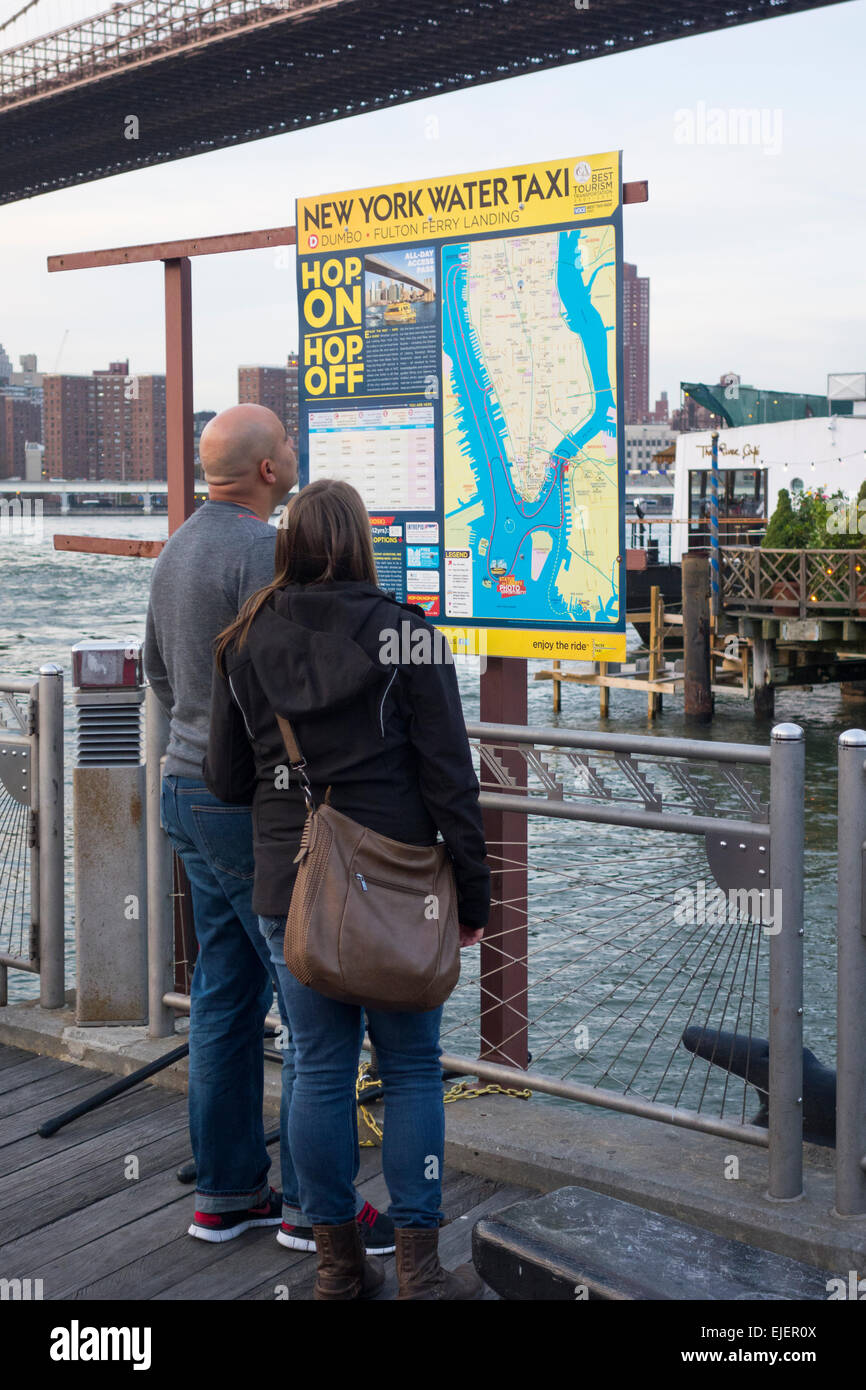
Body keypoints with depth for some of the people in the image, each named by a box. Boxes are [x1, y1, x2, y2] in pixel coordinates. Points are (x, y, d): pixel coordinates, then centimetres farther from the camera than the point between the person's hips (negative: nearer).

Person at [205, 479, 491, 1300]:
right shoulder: (407, 636, -7)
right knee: (411, 1068, 8)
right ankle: (418, 1266, 13)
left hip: (289, 885, 3)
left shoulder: (244, 644, 2)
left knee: (320, 1068, 11)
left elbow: (226, 779, 6)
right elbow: (448, 776, -8)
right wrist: (472, 892, -1)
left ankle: (337, 1264, 21)